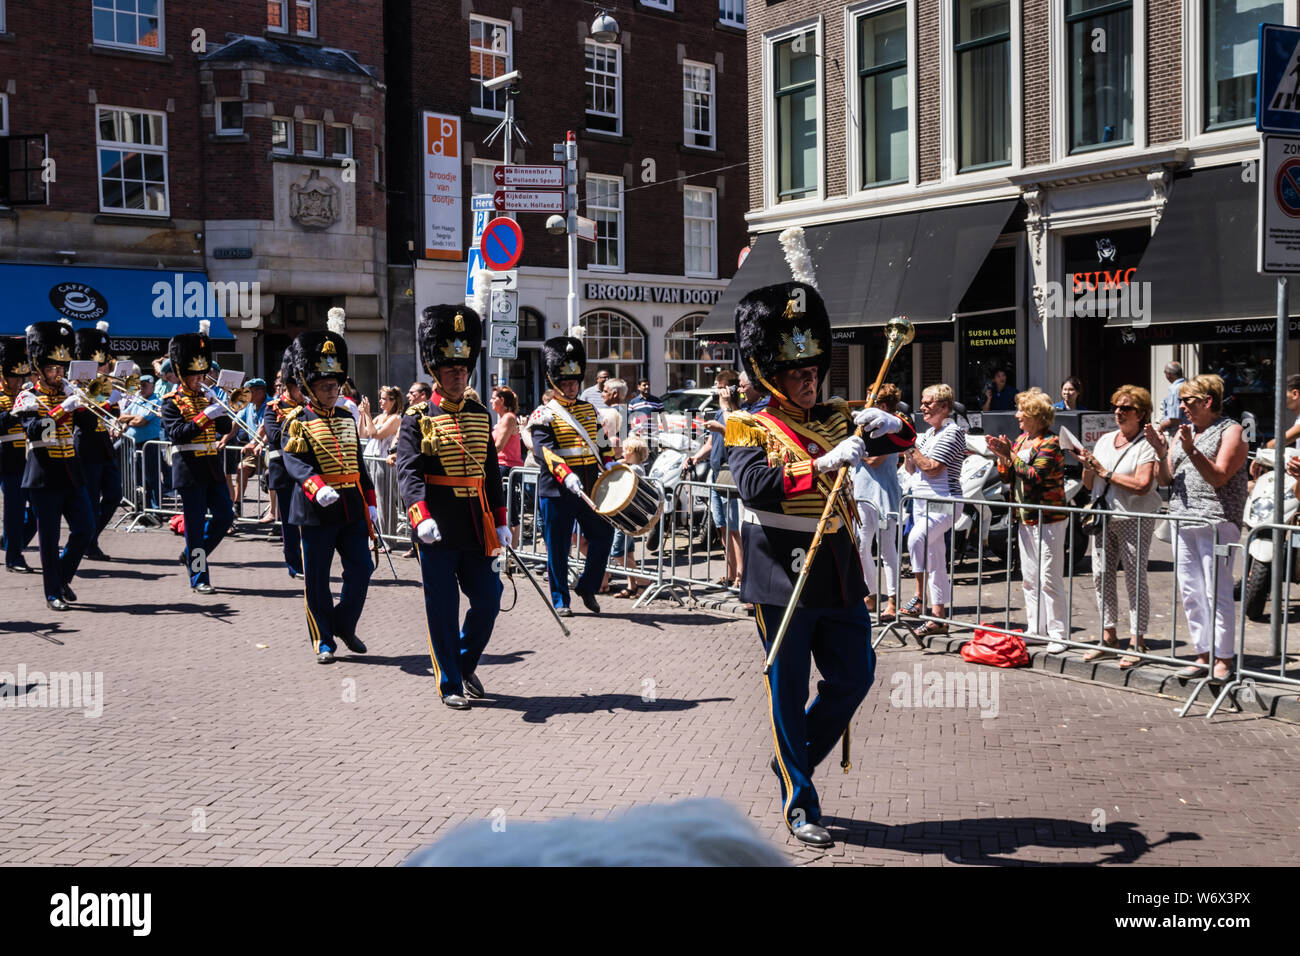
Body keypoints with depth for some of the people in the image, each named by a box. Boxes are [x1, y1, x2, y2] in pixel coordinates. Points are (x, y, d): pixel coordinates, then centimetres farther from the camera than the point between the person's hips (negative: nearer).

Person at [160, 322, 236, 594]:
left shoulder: (207, 396, 14)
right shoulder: (172, 401, -4)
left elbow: (225, 428, 8)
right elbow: (175, 434, -16)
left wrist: (219, 408, -8)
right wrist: (204, 416, -22)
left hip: (212, 467, 6)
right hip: (189, 468, -6)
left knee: (225, 516, 6)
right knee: (196, 523, -2)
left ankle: (192, 554, 25)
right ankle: (199, 578, 4)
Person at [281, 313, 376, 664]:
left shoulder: (347, 417, 12)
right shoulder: (298, 421, -5)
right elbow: (294, 461, -20)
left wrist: (369, 503, 13)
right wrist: (317, 488, -37)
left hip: (352, 509, 5)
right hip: (316, 512, -5)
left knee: (360, 570, 3)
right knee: (317, 579, 4)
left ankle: (345, 625, 23)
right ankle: (323, 641, 15)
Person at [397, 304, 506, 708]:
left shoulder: (481, 416, 11)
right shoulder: (418, 419, -5)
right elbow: (408, 471, -17)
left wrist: (500, 523, 11)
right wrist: (421, 516, -32)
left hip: (477, 529, 5)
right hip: (437, 531, -4)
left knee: (488, 602, 6)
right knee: (442, 610, 3)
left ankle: (467, 665, 30)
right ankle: (450, 684, 16)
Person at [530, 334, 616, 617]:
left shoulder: (589, 409, 14)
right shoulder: (544, 415, -6)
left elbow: (602, 444, 22)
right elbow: (544, 449, -19)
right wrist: (566, 476, -32)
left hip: (589, 489, 6)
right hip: (556, 491, -6)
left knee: (603, 535, 4)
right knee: (557, 548, 1)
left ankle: (587, 587, 21)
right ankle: (560, 600, 12)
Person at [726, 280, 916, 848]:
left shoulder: (835, 420, 12)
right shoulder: (750, 428, -4)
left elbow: (901, 441, 15)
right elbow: (754, 484, -21)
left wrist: (889, 425, -9)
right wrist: (823, 463, -29)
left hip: (839, 576, 6)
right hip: (781, 578, -6)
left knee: (854, 676, 9)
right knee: (789, 694, 2)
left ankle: (794, 758, 30)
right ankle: (798, 803, 13)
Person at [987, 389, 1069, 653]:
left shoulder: (1050, 442, -12)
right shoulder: (1021, 439, 13)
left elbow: (1034, 475, -24)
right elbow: (1008, 476, 15)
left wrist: (1011, 454, -18)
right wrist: (1001, 456, -2)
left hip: (1048, 519, -9)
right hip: (1026, 519, 9)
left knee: (1049, 578, -7)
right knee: (1029, 578, 13)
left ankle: (1057, 635, -2)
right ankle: (1035, 629, 22)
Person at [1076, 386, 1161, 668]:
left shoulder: (1146, 444, -6)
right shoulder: (1104, 440, 15)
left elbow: (1142, 485, -19)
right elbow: (1089, 485, 17)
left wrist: (1105, 472, -14)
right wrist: (1088, 467, -4)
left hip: (1135, 519, -6)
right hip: (1104, 517, 6)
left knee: (1135, 579, -4)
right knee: (1101, 576, 6)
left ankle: (1137, 643, 2)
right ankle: (1109, 637, 16)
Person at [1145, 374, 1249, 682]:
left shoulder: (1230, 431, -2)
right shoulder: (1183, 431, 17)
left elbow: (1219, 477, -13)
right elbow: (1166, 479, 14)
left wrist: (1191, 450, -22)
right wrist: (1161, 451, -2)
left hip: (1216, 522, -7)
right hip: (1183, 521, 7)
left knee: (1217, 593, -7)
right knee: (1190, 593, 7)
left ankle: (1223, 659, -2)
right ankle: (1203, 655, 15)